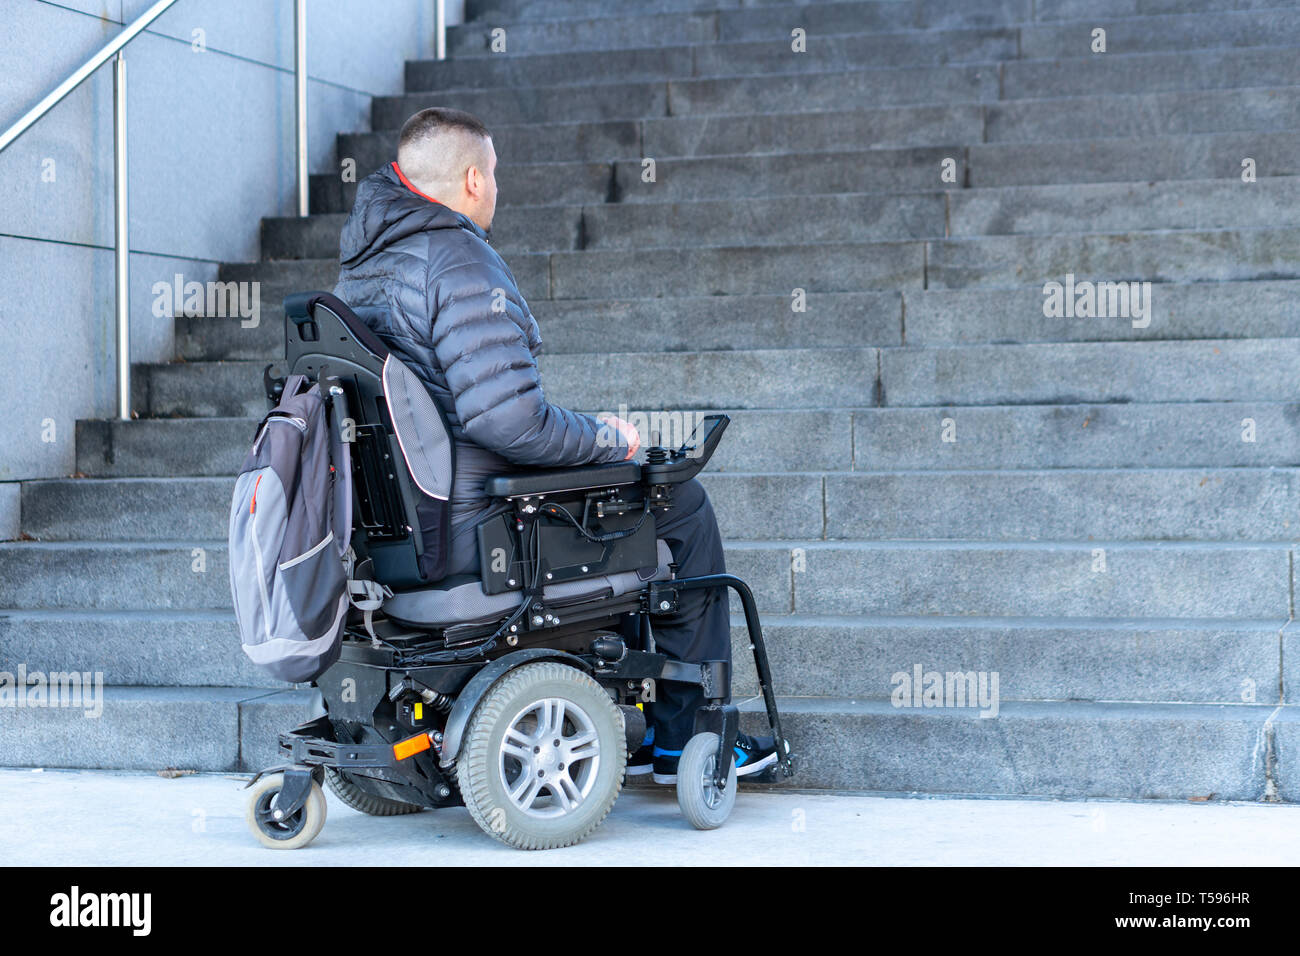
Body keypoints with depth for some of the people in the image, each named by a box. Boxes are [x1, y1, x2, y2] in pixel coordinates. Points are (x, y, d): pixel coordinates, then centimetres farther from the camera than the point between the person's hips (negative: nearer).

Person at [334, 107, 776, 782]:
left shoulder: (359, 267, 11)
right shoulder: (459, 263, -19)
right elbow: (510, 419, -28)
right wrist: (607, 438, -9)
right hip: (475, 531, -10)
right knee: (684, 503, 6)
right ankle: (688, 735, 15)